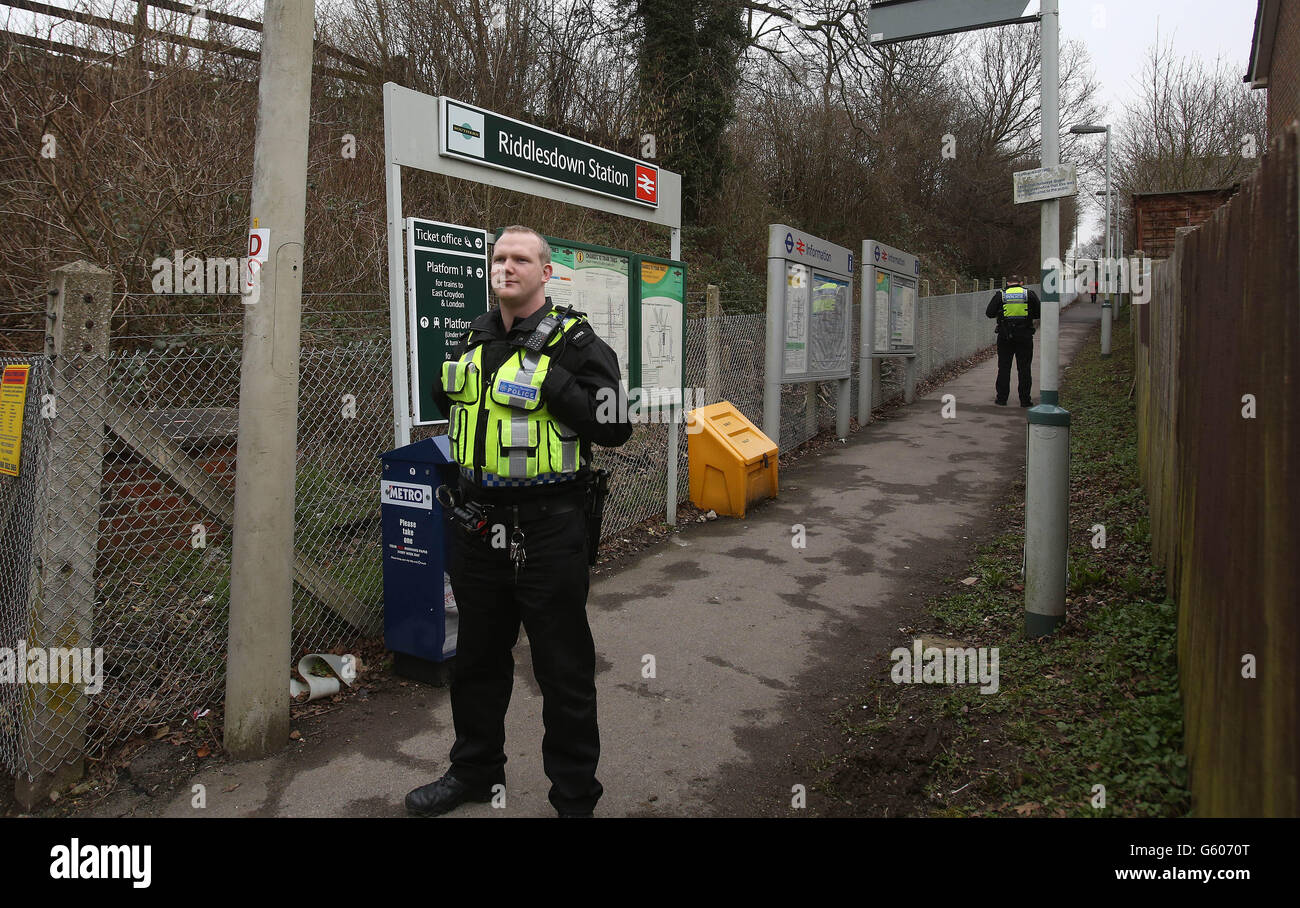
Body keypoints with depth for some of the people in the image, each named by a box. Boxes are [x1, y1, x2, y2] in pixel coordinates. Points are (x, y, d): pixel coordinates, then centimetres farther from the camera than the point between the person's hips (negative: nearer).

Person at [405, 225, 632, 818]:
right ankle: (475, 771, 42)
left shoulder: (574, 341, -8)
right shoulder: (475, 339, 12)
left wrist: (553, 381, -20)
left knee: (564, 672, 6)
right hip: (477, 527, 7)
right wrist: (446, 381, 11)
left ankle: (574, 796, 24)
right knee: (477, 658, 21)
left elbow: (614, 426, -16)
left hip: (547, 531, -6)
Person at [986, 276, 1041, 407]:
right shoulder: (1030, 294, 4)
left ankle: (1001, 398, 8)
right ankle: (1025, 399, 5)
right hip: (1025, 336, 0)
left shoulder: (1000, 295, 2)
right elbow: (1039, 313, 5)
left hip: (1005, 336, 0)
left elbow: (989, 313, 1)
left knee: (1004, 367, 7)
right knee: (1024, 368, 4)